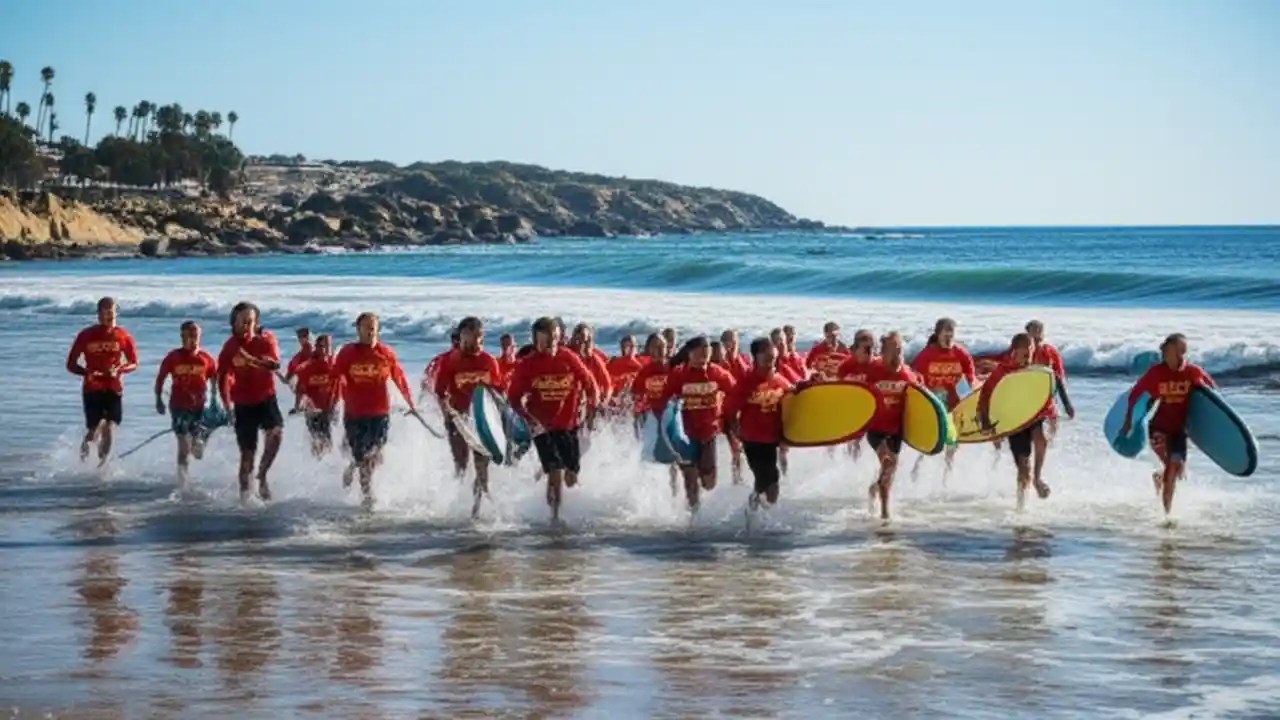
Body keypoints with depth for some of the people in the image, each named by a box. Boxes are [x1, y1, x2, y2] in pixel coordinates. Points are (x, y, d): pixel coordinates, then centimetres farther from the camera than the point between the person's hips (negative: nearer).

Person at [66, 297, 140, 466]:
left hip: (114, 389, 1)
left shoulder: (123, 336, 2)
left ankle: (103, 461, 6)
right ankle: (87, 441, 30)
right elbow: (71, 364, 3)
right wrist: (87, 372, -18)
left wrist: (118, 370, -13)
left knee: (109, 428, -13)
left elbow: (134, 363, 8)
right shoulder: (86, 335, -1)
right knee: (94, 429, -6)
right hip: (92, 389, -1)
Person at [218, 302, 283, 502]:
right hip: (243, 404, 0)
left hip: (266, 398, 0)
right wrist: (227, 404, -7)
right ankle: (245, 492, 9)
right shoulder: (229, 347, -1)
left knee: (276, 431, -26)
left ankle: (262, 475, -9)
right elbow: (223, 376, 6)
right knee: (247, 452, -3)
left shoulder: (265, 340, -4)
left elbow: (275, 363, -21)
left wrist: (251, 359, -38)